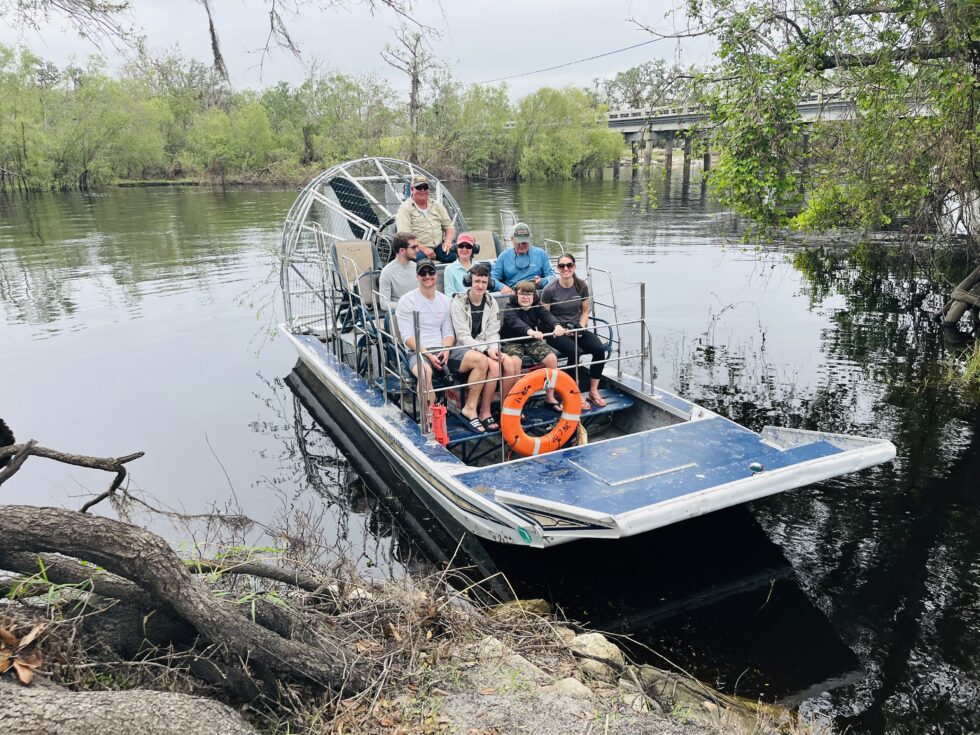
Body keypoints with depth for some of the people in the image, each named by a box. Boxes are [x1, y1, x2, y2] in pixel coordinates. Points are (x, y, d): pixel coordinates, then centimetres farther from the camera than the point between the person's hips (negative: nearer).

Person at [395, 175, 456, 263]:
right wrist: (424, 249, -21)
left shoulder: (436, 205, 18)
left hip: (439, 247, 4)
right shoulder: (405, 208, 1)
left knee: (454, 256, -26)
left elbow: (449, 226, 20)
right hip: (418, 249, -4)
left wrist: (448, 242, -2)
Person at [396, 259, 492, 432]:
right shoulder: (407, 301, 0)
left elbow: (448, 332, 14)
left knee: (482, 360, -17)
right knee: (425, 372, -42)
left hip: (443, 349, 5)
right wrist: (428, 354, -19)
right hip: (418, 351, -5)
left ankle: (469, 408, -9)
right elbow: (407, 337, -7)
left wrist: (445, 350, -8)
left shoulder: (446, 301, 16)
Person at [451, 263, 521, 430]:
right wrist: (486, 350, -23)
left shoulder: (491, 302, 7)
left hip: (486, 347, 5)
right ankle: (485, 413, -19)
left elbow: (493, 332, 6)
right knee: (494, 366, -30)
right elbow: (463, 336, -14)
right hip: (464, 349, -5)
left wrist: (494, 348, -15)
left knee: (510, 362, -22)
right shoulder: (459, 302, -9)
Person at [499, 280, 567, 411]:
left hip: (533, 341, 4)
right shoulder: (510, 308, -15)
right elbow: (515, 321, -37)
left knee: (552, 358, -18)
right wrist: (530, 331, -58)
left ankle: (549, 397, -3)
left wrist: (557, 325, -46)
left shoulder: (537, 306, -1)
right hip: (512, 342, -4)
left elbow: (546, 315, -22)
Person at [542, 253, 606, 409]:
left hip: (576, 329, 4)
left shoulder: (582, 286, 4)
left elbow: (585, 311, 12)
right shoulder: (549, 290, -7)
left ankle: (593, 391, -8)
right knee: (574, 351, -34)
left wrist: (581, 327, -5)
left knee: (599, 349, -22)